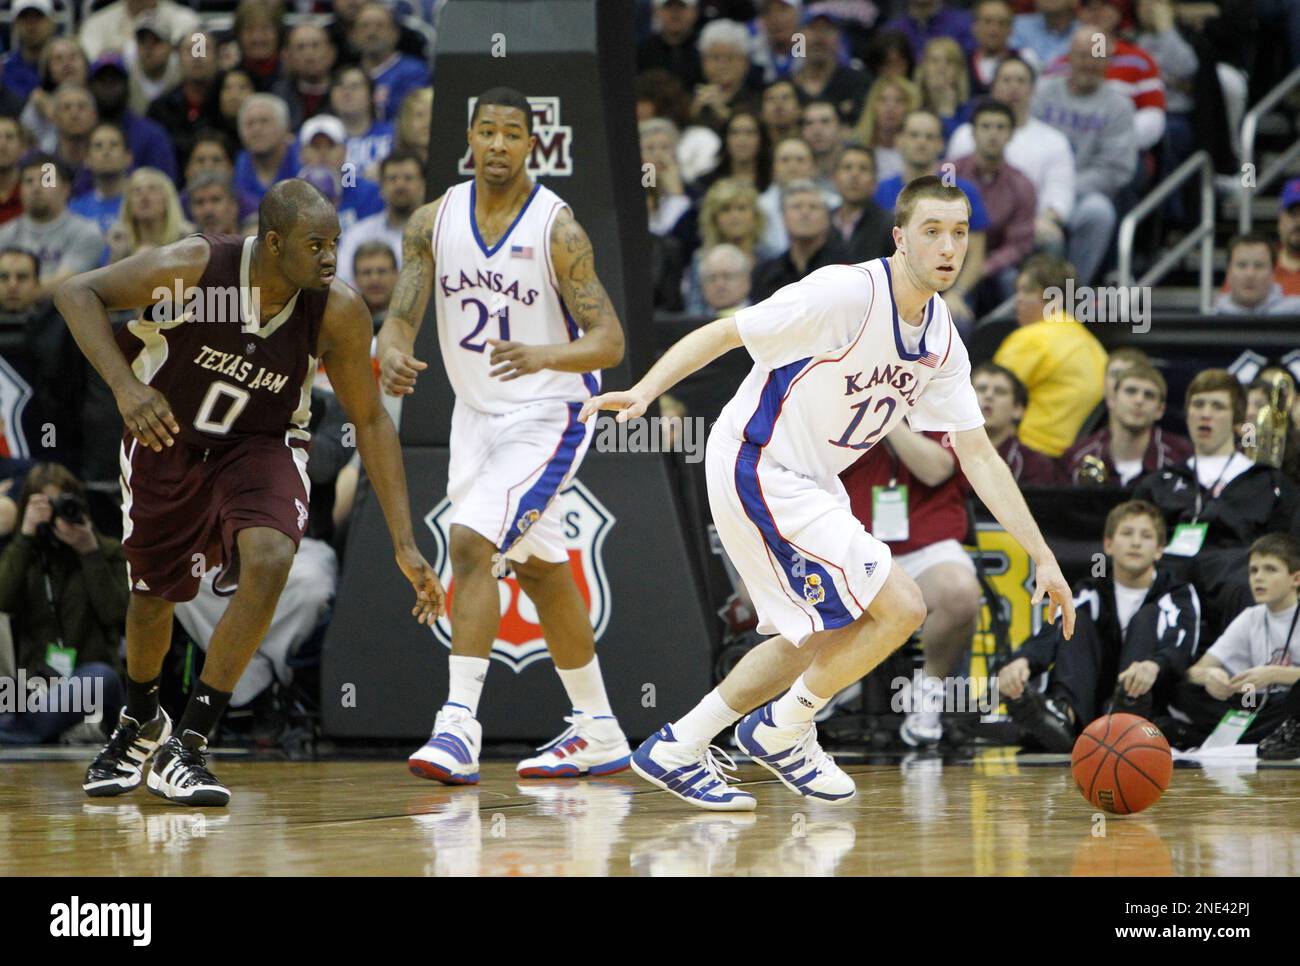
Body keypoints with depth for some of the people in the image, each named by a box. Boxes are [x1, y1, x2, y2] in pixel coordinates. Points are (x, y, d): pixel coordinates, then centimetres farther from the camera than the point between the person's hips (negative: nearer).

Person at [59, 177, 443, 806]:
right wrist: (126, 388, -35)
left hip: (263, 443, 0)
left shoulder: (338, 313, -24)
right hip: (166, 434, 0)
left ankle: (184, 747, -17)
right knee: (153, 592, 12)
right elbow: (78, 293, -19)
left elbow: (370, 423, -11)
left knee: (269, 561, -27)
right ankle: (140, 723, 47)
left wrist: (406, 546, -14)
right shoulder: (193, 268, -30)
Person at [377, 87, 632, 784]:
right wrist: (393, 354, -29)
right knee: (541, 572, 14)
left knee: (472, 544, -23)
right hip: (476, 414, 6)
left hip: (547, 416, -6)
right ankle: (598, 733, 26)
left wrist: (544, 355, -38)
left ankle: (459, 727, -25)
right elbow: (402, 315, -5)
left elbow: (608, 342, -18)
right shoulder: (434, 222, -2)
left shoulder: (557, 230, -16)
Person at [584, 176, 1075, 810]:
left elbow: (978, 457, 7)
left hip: (807, 485, 10)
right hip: (755, 469, -10)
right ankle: (781, 732, 5)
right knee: (898, 609, -13)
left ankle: (676, 750, 25)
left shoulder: (941, 341, 3)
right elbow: (720, 334, -19)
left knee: (825, 639, 20)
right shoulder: (845, 294, -21)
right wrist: (644, 392, -33)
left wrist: (1044, 558, 3)